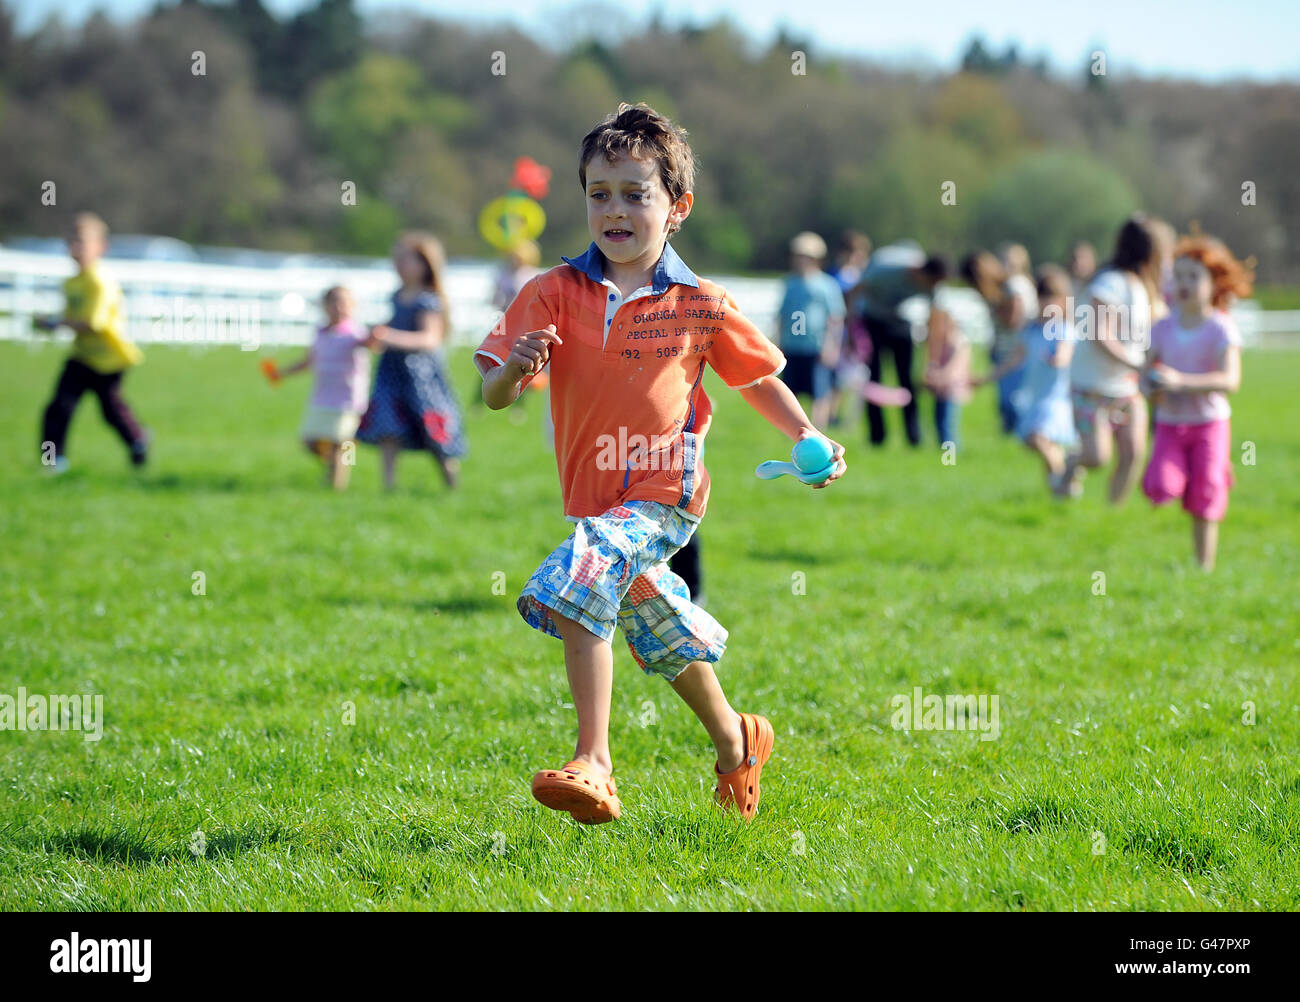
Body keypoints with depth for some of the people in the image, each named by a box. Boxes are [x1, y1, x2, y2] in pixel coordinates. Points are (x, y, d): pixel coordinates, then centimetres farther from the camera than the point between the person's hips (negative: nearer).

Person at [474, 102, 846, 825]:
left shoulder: (700, 305, -4)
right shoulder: (556, 293, -2)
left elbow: (757, 374, 11)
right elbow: (495, 396, -7)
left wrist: (807, 435, -1)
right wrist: (516, 367, -29)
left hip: (663, 494, -5)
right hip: (593, 497, 5)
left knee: (577, 581, -29)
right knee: (663, 628, 22)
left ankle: (593, 765, -31)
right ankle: (735, 742, 48)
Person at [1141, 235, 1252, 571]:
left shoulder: (1221, 329, -10)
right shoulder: (1164, 328, 3)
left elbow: (1231, 380, -21)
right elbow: (1148, 371, 10)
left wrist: (1181, 381, -32)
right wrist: (1154, 386, -15)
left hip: (1210, 423, -3)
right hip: (1170, 424, 3)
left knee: (1205, 504, -2)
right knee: (1162, 488, -23)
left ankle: (1205, 568, 13)